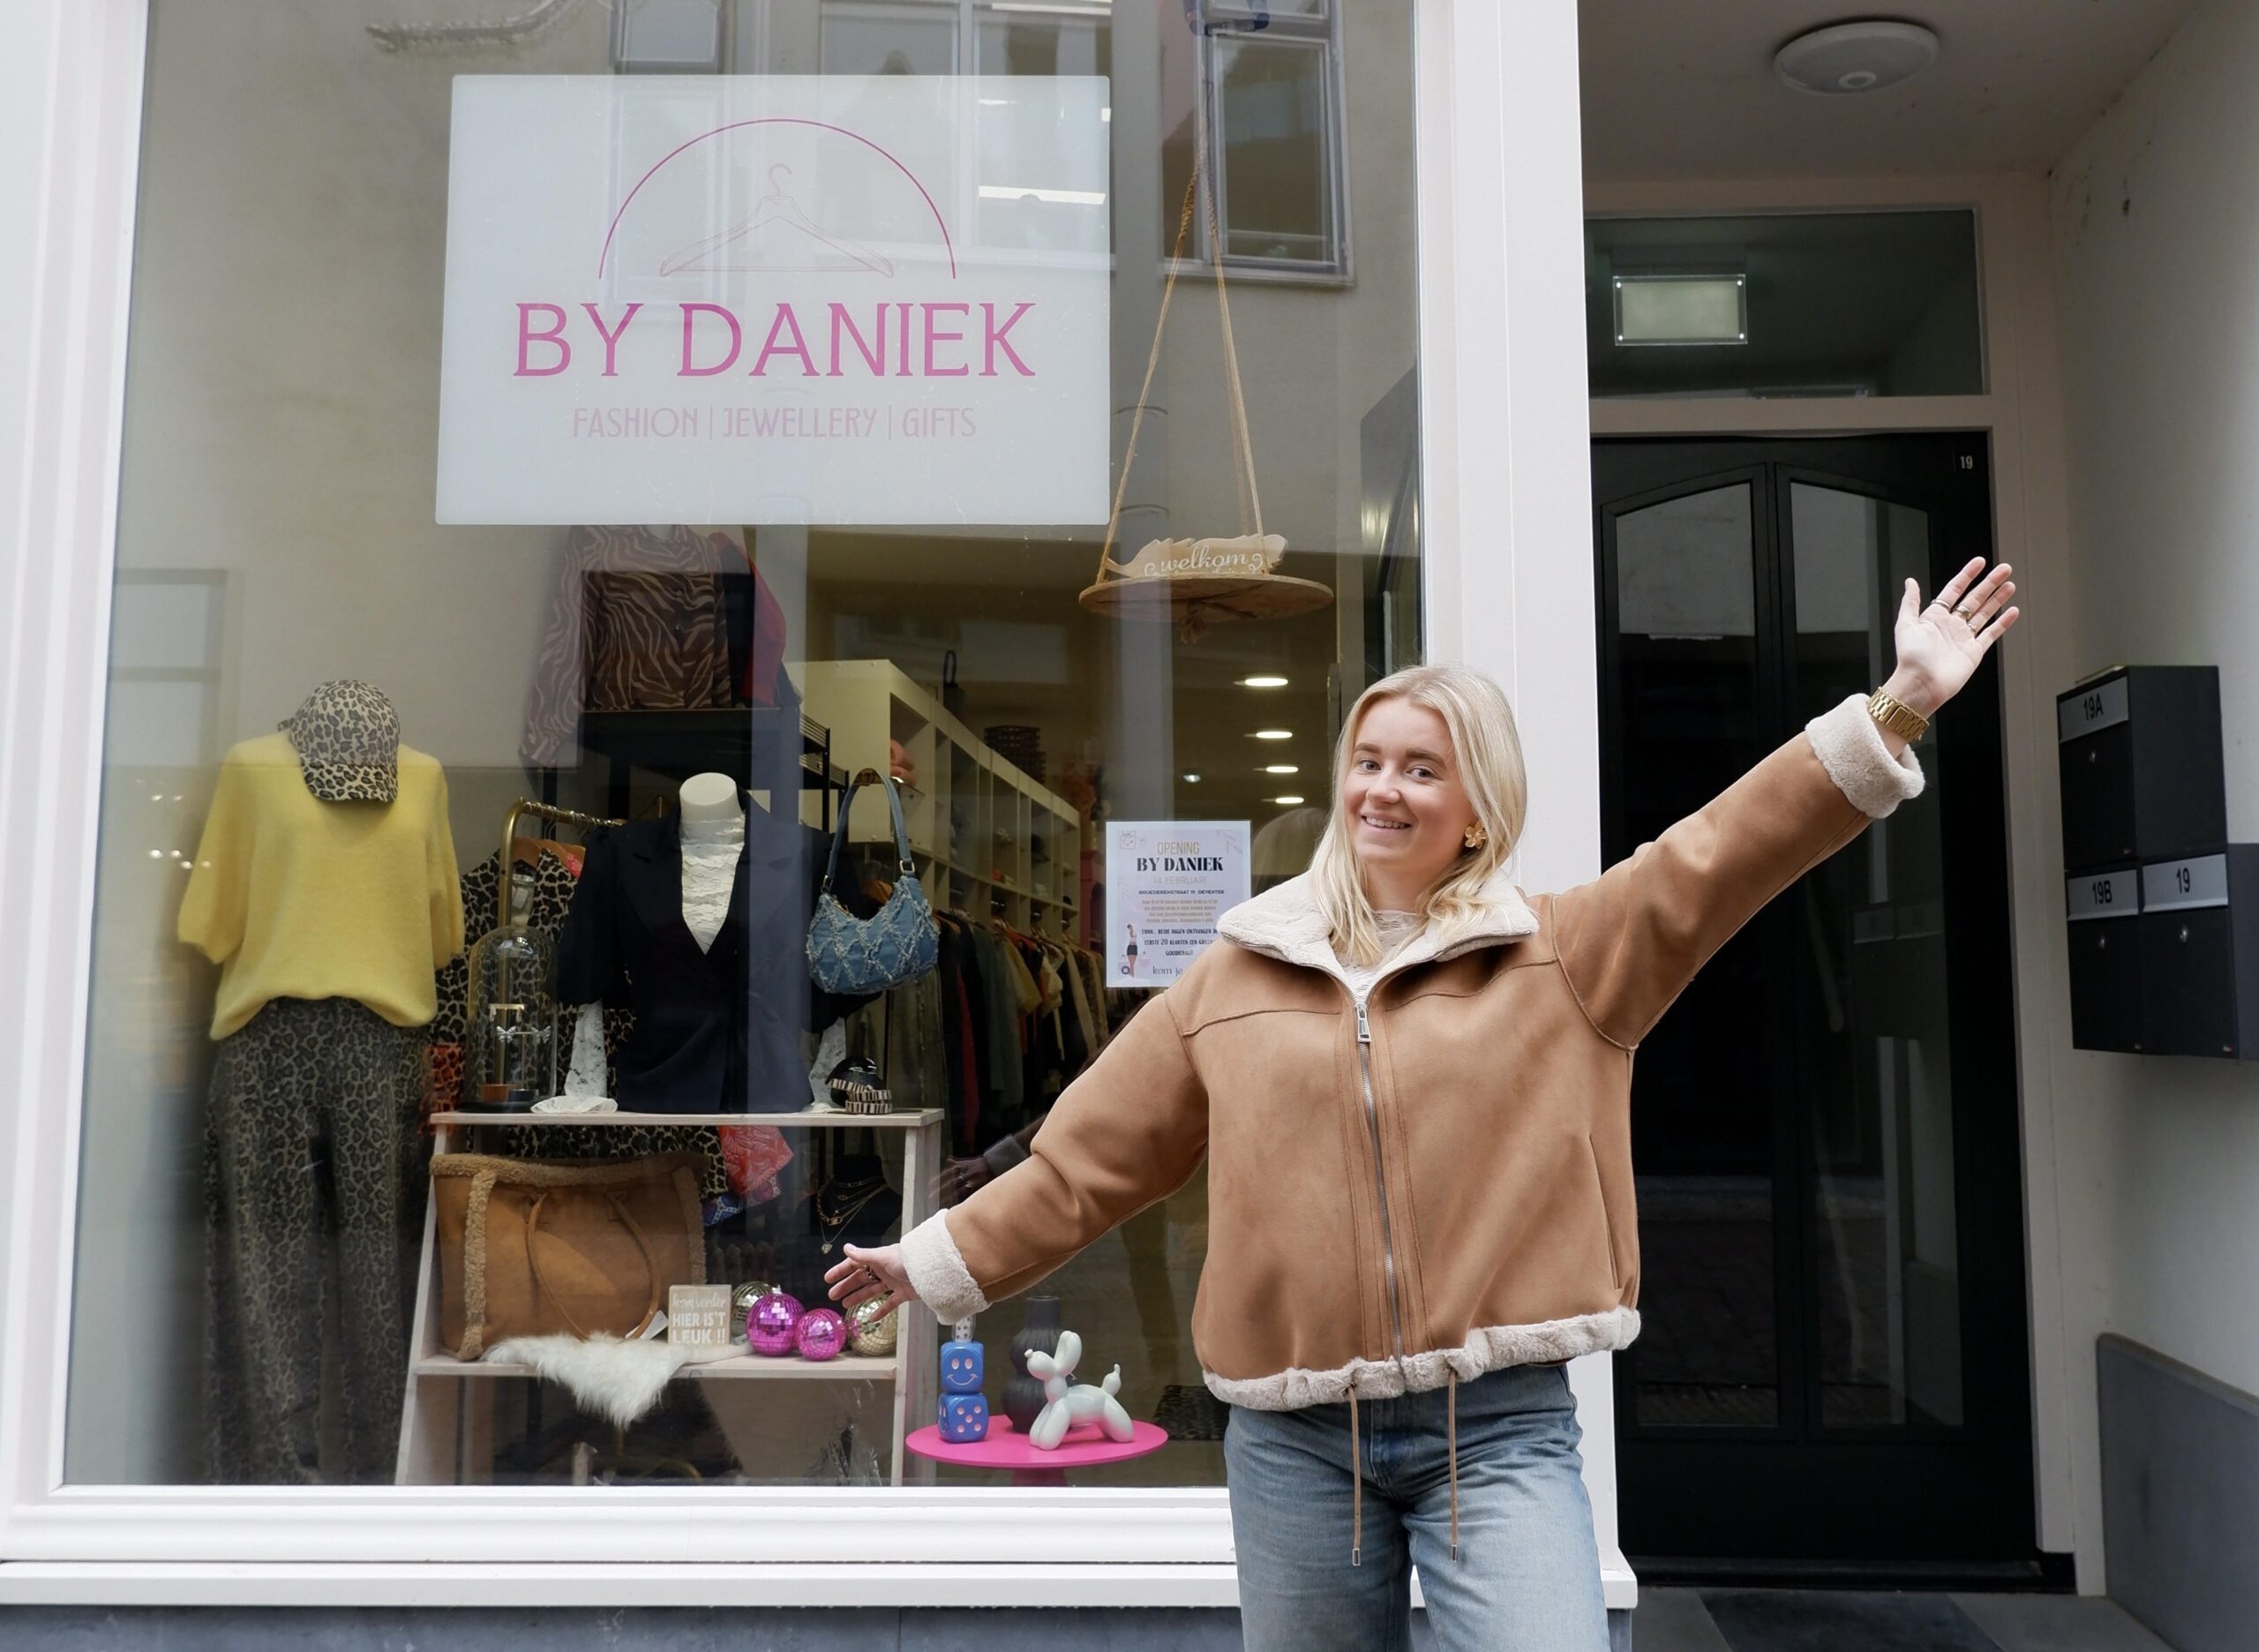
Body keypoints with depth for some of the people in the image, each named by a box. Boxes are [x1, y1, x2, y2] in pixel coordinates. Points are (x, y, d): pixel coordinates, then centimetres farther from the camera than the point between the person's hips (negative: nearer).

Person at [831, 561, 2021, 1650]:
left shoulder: (1558, 957, 3)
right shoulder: (1234, 977, 6)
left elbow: (1720, 854, -6)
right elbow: (1089, 1157, 12)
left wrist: (1897, 708, -14)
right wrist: (941, 1259, 15)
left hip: (1499, 1432, -1)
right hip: (1294, 1441, 2)